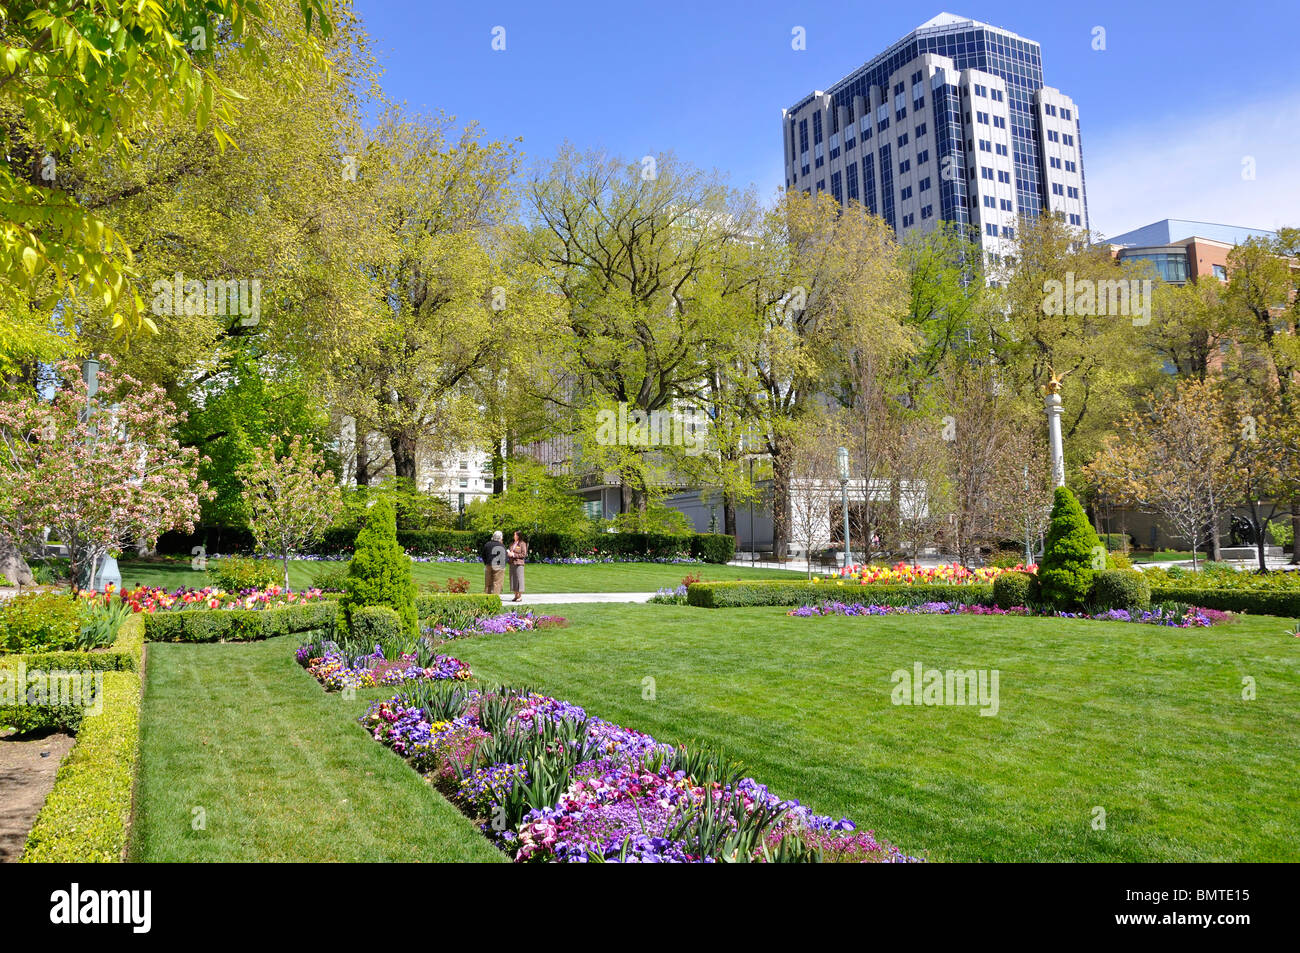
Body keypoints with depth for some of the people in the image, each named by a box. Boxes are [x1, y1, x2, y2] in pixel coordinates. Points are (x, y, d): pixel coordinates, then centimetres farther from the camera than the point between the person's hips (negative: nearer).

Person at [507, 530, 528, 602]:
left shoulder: (522, 544, -4)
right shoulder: (512, 544, 16)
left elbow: (523, 554, -9)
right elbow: (509, 551, 25)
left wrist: (514, 555, -13)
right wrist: (508, 553, 1)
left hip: (519, 563, -7)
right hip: (512, 563, 7)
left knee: (519, 579, -6)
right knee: (513, 579, 6)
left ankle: (520, 596, 0)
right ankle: (516, 595, 12)